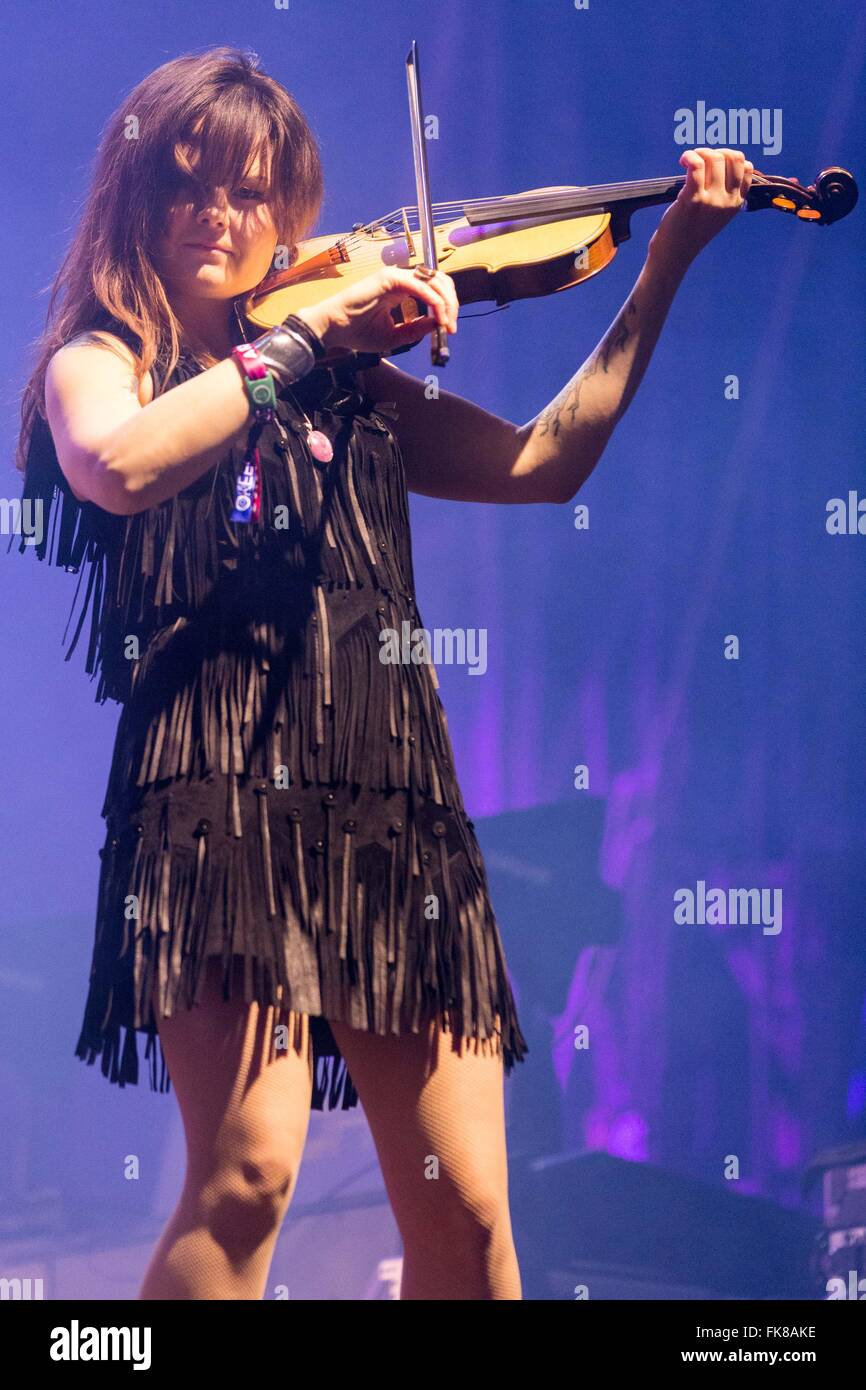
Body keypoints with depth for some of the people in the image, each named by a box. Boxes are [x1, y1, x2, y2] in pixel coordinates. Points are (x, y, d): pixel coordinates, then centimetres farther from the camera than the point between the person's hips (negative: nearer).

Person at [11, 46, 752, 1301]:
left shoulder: (348, 389, 23)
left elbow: (545, 461, 18)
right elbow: (117, 467, -14)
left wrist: (666, 262, 17)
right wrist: (305, 339, -12)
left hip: (390, 795, 5)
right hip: (219, 780, -4)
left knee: (466, 1211, -2)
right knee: (249, 1171, -22)